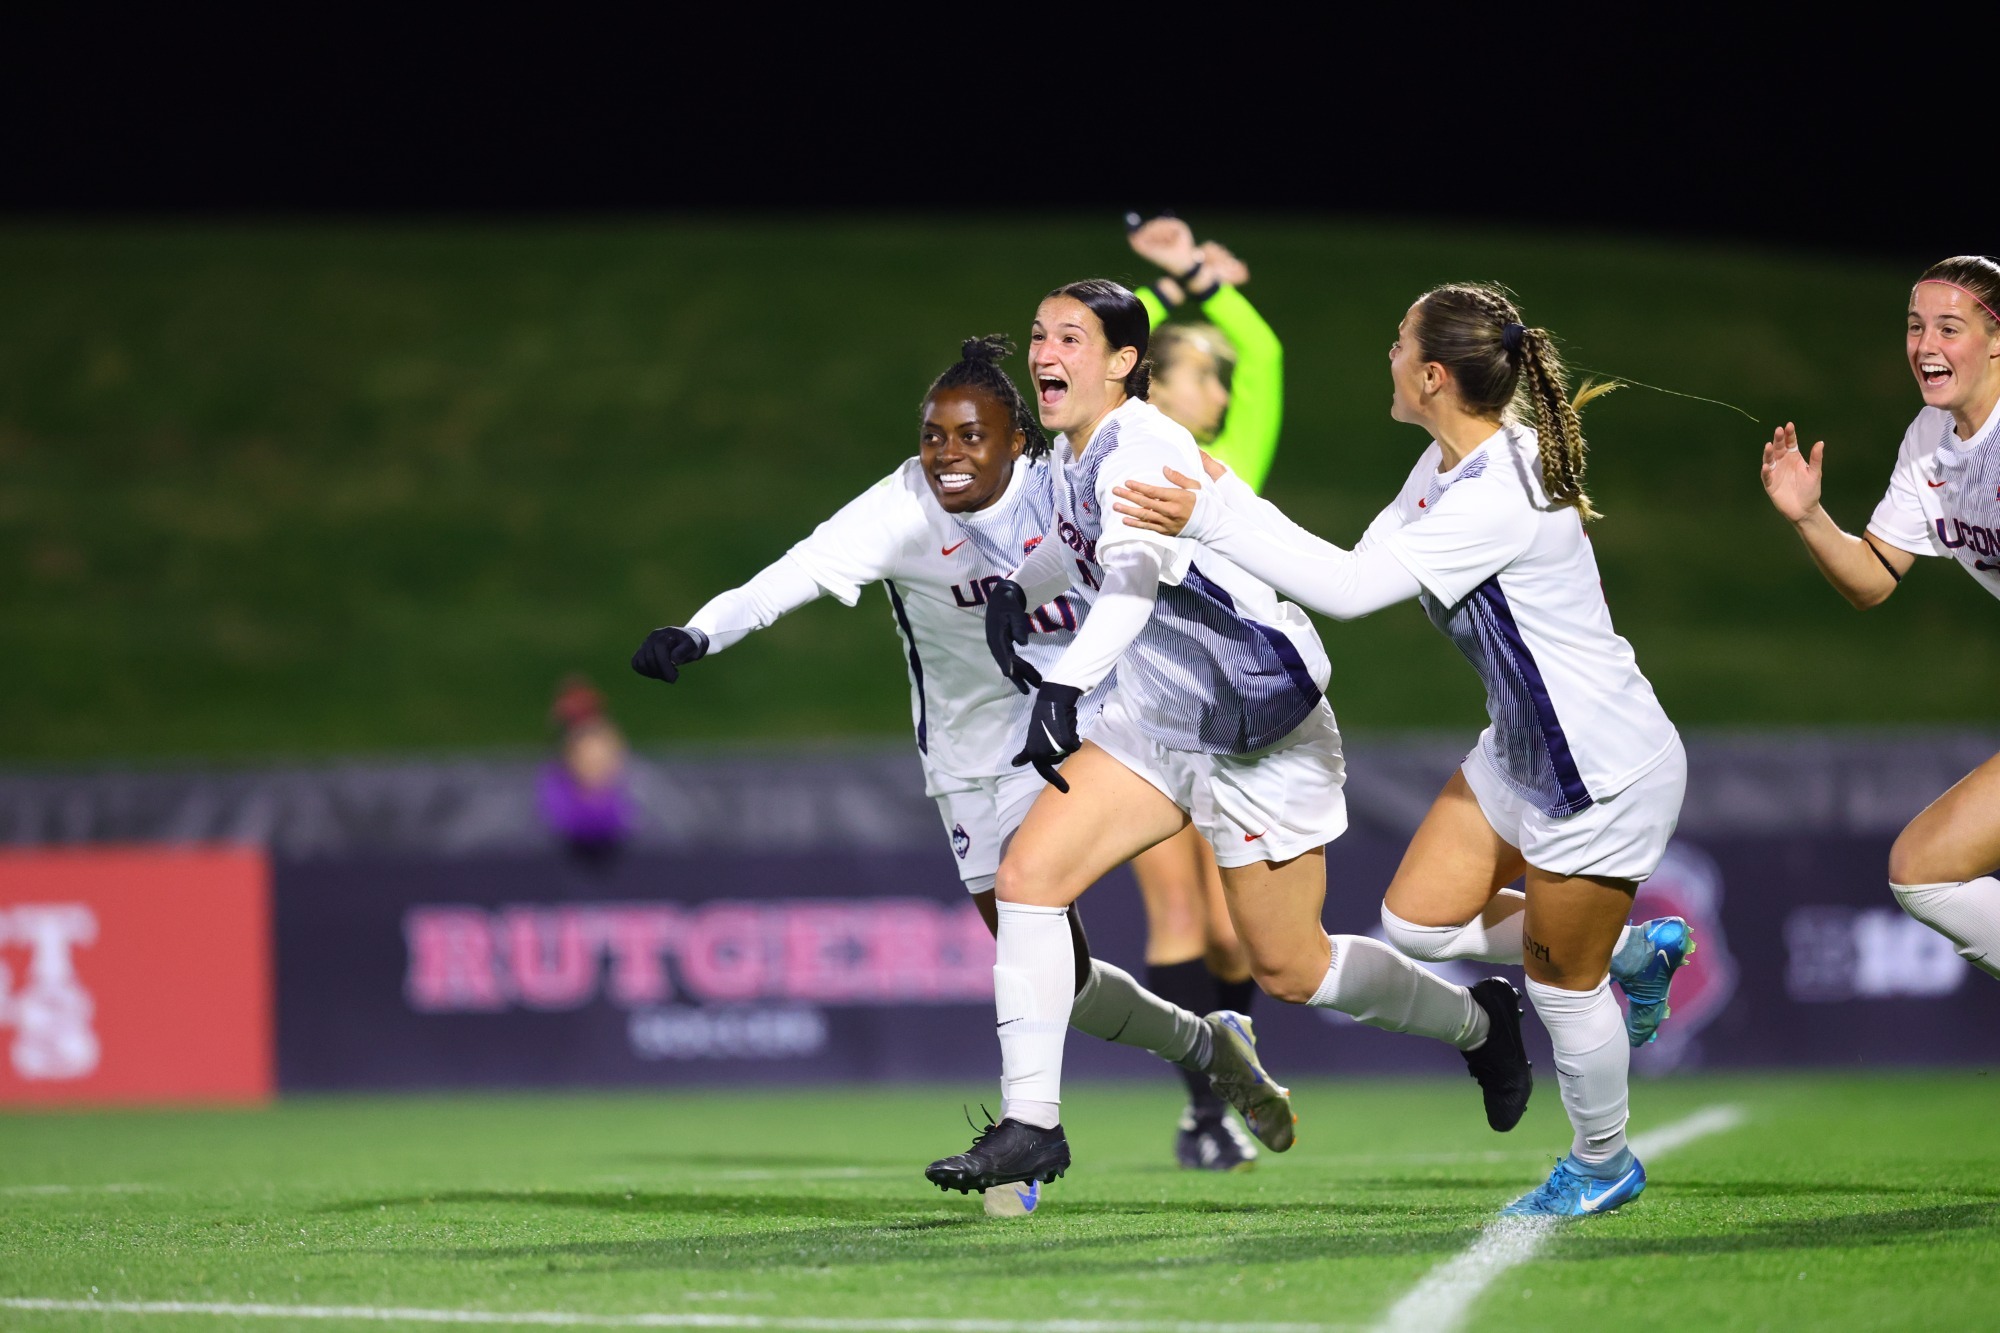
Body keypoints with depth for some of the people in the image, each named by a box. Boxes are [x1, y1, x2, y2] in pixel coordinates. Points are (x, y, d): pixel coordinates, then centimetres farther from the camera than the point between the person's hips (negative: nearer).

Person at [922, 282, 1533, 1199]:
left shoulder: (1141, 451, -25)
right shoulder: (1074, 453, 4)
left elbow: (1134, 580, -44)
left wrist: (1067, 685, -59)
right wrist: (1015, 589, 12)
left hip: (1260, 728, -8)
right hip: (1147, 717, 8)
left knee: (1287, 969, 3)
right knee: (1027, 874, -12)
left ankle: (1478, 1022, 30)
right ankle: (1031, 1124, -9)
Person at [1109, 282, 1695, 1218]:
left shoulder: (1496, 501, -31)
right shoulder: (1448, 465, -1)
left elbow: (1350, 588, -32)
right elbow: (1370, 559, 5)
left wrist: (1214, 518, -27)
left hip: (1604, 771, -9)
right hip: (1523, 749, 9)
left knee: (1562, 982, 7)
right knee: (1419, 921, 10)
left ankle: (1602, 1165, 32)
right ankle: (1633, 950, 29)